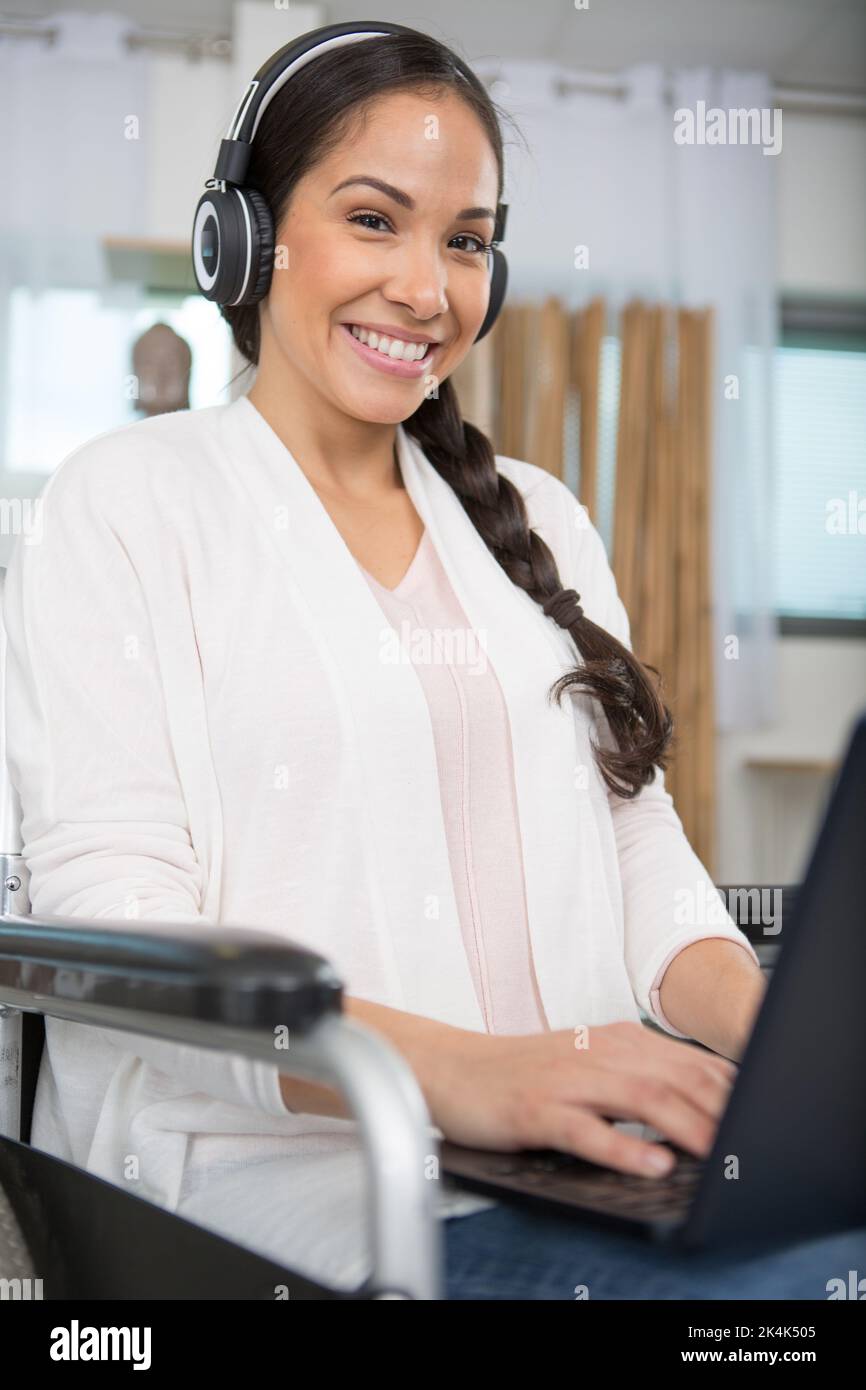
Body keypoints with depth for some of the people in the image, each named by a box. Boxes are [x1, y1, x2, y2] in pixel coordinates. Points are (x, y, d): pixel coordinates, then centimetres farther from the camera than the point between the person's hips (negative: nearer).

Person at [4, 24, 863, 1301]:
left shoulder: (539, 520, 20)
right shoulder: (129, 502, 1)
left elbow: (636, 840, 15)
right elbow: (111, 908, -11)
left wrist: (762, 1016, -8)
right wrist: (459, 1074, -27)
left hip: (574, 1159, 7)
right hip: (282, 1163, -6)